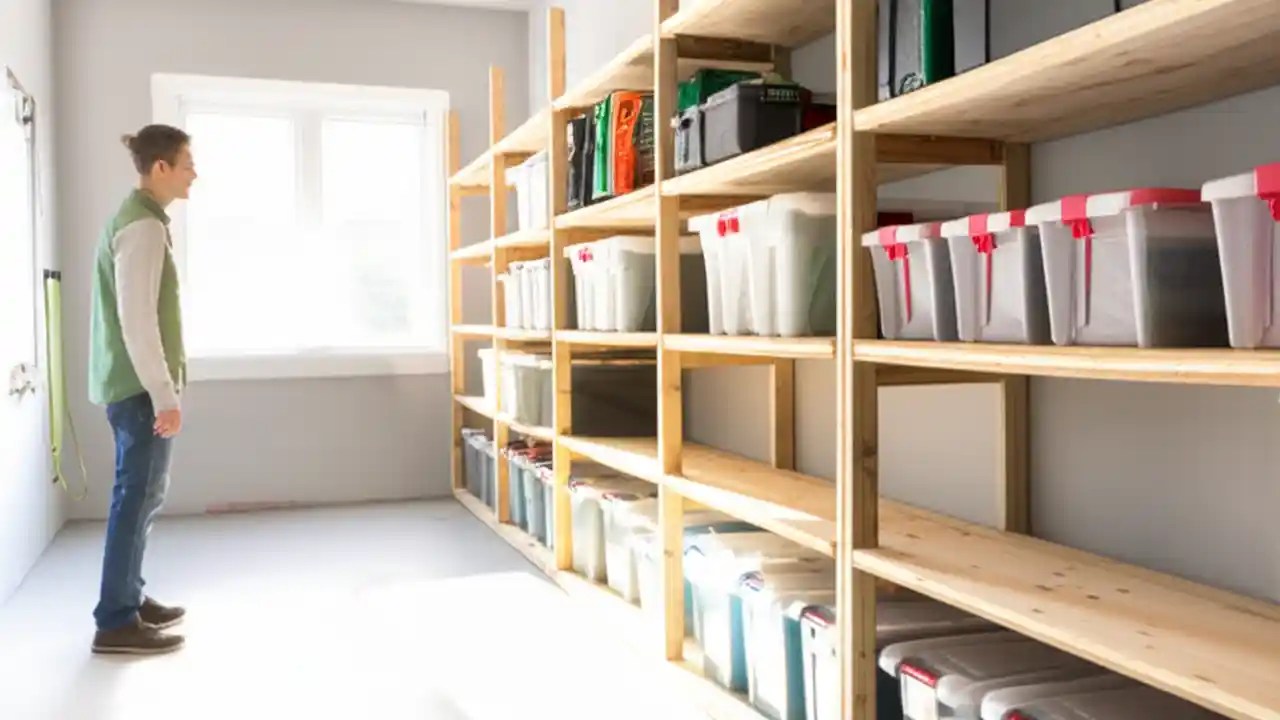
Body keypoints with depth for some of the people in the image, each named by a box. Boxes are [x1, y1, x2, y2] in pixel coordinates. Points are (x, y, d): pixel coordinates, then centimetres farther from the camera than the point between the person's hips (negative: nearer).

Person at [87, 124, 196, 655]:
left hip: (128, 382, 10)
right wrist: (165, 395, -21)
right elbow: (138, 320, -22)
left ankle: (129, 600, 25)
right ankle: (115, 622, 3)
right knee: (139, 497, -4)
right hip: (139, 386, -10)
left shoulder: (134, 218, 15)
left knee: (140, 494, 15)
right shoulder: (144, 226, -17)